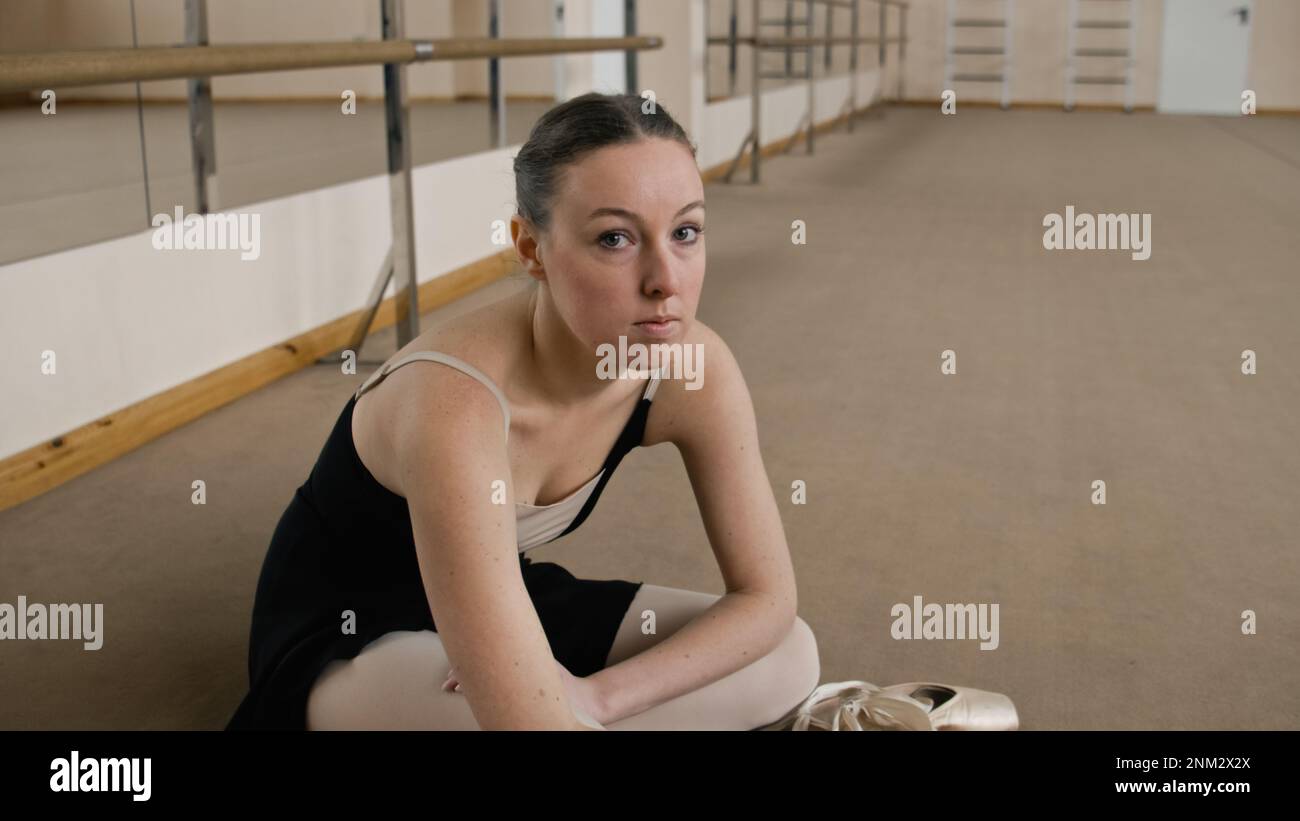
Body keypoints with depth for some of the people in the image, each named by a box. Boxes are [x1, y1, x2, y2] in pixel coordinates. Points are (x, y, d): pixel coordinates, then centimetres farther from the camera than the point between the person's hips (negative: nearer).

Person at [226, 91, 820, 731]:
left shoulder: (694, 369, -20)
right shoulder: (454, 403, -37)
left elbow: (767, 597, -11)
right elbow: (528, 719, -42)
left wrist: (594, 694, -23)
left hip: (496, 602, 5)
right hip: (342, 637, -5)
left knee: (790, 662, -9)